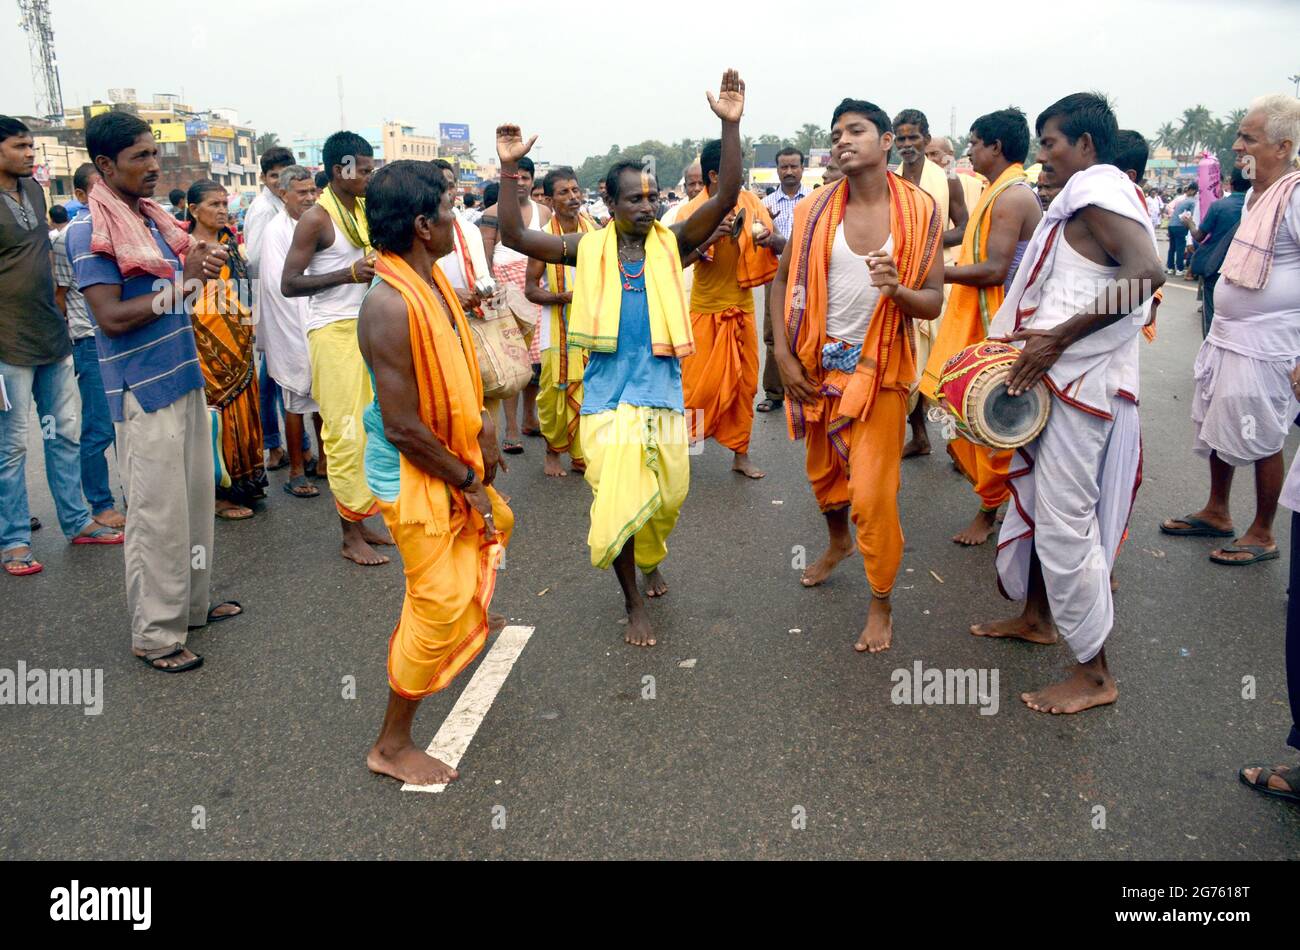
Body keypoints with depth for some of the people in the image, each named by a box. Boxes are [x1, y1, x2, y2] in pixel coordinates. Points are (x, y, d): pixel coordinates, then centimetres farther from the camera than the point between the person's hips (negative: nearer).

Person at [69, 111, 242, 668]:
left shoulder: (153, 216, 12)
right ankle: (154, 634, 11)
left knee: (195, 500, 16)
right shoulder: (89, 231, -12)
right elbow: (111, 317, -19)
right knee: (158, 513, -2)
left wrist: (201, 263, 3)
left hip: (183, 377, 9)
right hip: (143, 390, -8)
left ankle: (192, 602, 31)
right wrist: (184, 279, -18)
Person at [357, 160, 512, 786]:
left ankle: (470, 617, 61)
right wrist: (466, 480, -17)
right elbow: (401, 426, -28)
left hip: (454, 460, 10)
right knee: (438, 607, -4)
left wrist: (480, 418, 1)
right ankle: (391, 746, 12)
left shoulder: (431, 278, 1)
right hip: (414, 475, -10)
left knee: (495, 524, 32)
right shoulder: (390, 306, -29)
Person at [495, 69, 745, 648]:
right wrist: (508, 169, -16)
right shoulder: (588, 249, 1)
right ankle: (634, 604, 18)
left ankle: (650, 559, 45)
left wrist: (730, 127, -22)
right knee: (617, 503, -2)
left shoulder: (671, 244, 1)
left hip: (662, 392, 1)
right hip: (608, 395, -1)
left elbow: (726, 199, -12)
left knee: (665, 497, 11)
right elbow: (514, 237, -6)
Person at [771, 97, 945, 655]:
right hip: (817, 365, 3)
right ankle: (838, 543, 51)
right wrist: (783, 353, -6)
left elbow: (933, 303, -7)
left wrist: (898, 289, -29)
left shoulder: (921, 212, -7)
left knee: (872, 494, -5)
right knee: (823, 470, 20)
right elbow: (783, 280, 3)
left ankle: (881, 604, 16)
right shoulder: (815, 211, -4)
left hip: (880, 368, -3)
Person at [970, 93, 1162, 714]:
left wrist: (1058, 336, -26)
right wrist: (1036, 336, 9)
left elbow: (1147, 271, -28)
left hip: (1081, 381, -11)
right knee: (1037, 496, 20)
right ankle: (1037, 617, 36)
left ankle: (1094, 673, 5)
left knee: (1065, 520, -6)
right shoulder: (1095, 196, 18)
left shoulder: (1096, 190, -12)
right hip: (1060, 377, 11)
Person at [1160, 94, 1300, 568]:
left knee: (1261, 439, 3)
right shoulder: (1255, 193, 10)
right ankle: (1216, 512, 35)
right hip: (1225, 334, 9)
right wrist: (1219, 327, 19)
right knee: (1216, 427, 18)